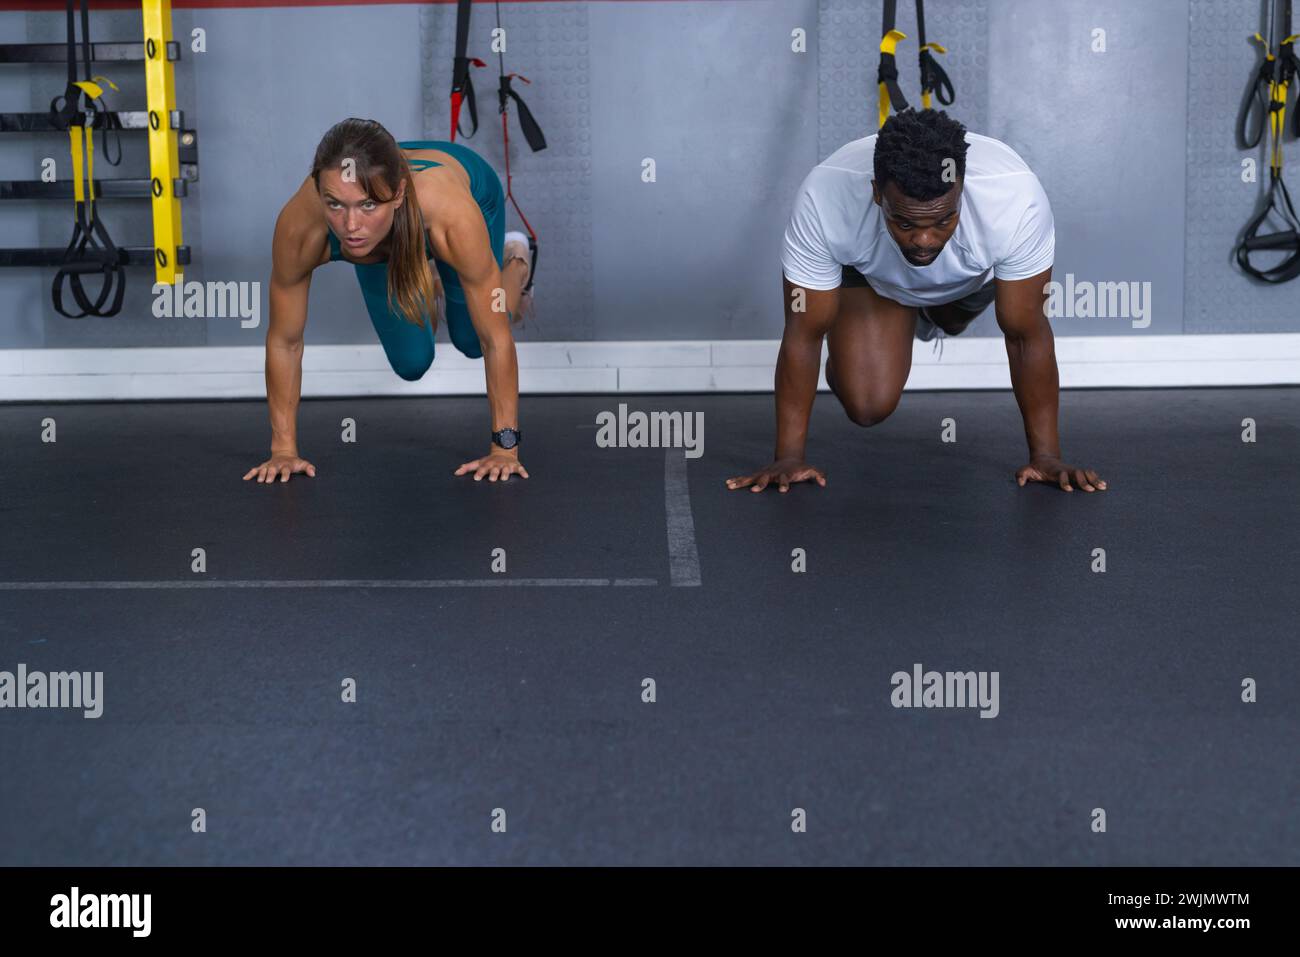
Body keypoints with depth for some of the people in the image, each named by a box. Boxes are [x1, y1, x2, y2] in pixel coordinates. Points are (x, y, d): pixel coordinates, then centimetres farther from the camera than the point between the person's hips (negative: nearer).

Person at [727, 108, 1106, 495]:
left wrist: (1045, 456, -26)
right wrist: (789, 457, -28)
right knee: (868, 405, -14)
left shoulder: (1015, 199, -43)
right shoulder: (825, 198, -43)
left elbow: (1027, 335, -30)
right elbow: (804, 332, -30)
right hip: (872, 274, -1)